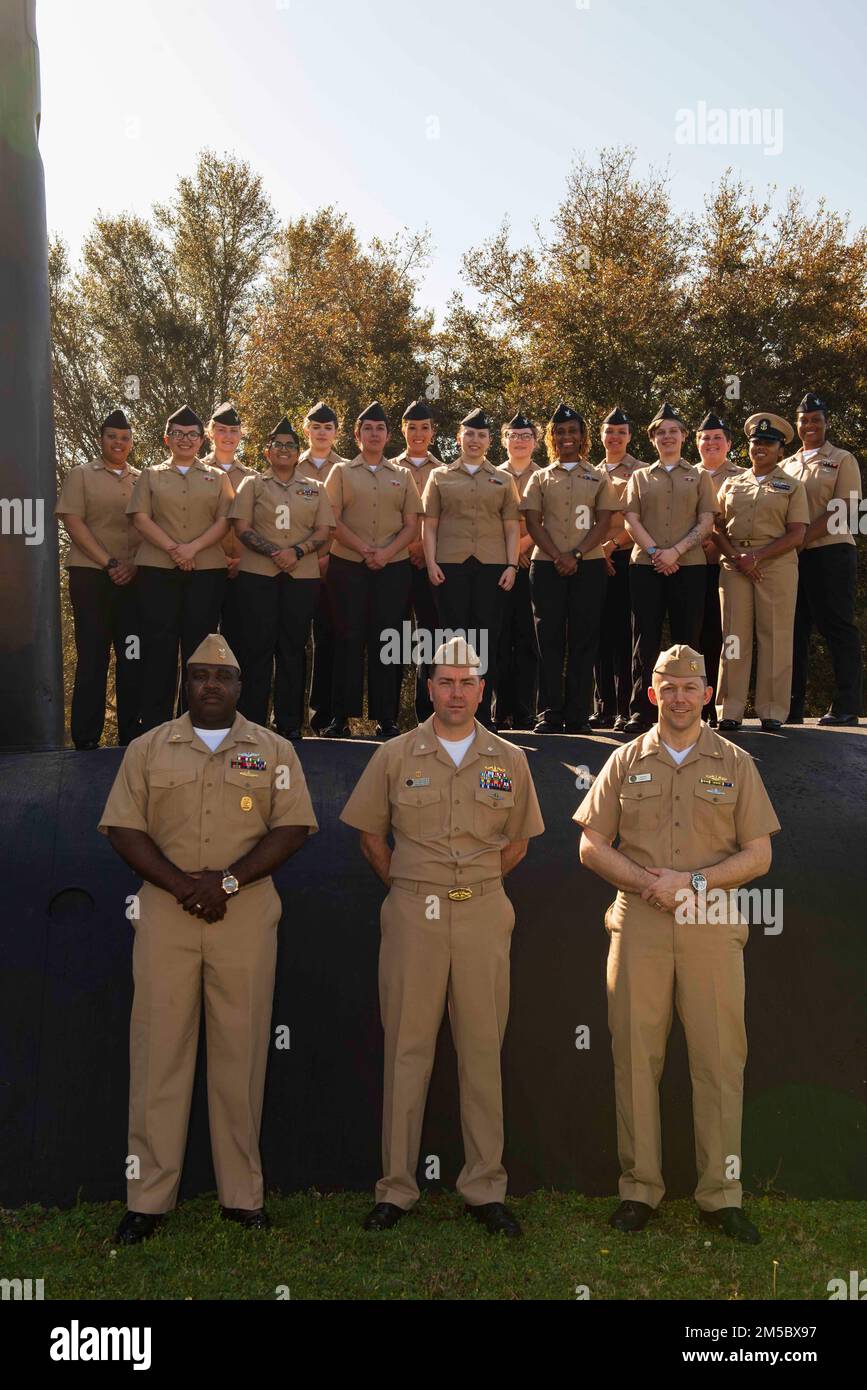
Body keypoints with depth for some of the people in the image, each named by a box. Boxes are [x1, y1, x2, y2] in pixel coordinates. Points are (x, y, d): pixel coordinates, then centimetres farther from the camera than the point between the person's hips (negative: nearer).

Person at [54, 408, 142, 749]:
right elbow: (73, 522, -4)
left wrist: (134, 565, -8)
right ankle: (85, 738, 3)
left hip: (135, 578, 3)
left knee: (134, 656, 2)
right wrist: (109, 563, -12)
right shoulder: (81, 475, 5)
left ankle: (131, 731, 9)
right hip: (91, 576, -3)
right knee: (92, 656, -2)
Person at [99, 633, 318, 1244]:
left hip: (247, 914, 0)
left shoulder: (274, 750, 9)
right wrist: (179, 884, -11)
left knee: (242, 1051, 3)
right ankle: (148, 1198, 10)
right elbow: (123, 828, 3)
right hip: (165, 914, 1)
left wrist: (228, 880, -12)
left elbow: (292, 827, 0)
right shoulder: (149, 749, 11)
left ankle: (243, 1193, 14)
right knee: (159, 1049, 1)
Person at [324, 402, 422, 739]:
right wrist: (364, 550, -14)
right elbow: (333, 521, -1)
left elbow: (411, 525, 7)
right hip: (348, 567, -1)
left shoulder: (402, 476, 13)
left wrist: (386, 552, -11)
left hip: (394, 568, 1)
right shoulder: (341, 472, 9)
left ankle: (386, 717, 6)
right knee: (349, 638, -3)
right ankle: (341, 717, 1)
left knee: (385, 640, 1)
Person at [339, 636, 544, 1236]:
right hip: (412, 915, -1)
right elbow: (371, 836, 13)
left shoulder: (509, 761, 6)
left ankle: (485, 1187, 17)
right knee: (407, 1047, 3)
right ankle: (396, 1187, 14)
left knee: (483, 1049, 6)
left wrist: (474, 885, 11)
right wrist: (406, 886, 10)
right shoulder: (395, 756, 4)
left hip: (484, 915, 1)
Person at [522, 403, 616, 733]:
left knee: (584, 640, -1)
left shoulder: (598, 477, 11)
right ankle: (549, 715, 1)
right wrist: (557, 557, -11)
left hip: (589, 566, 0)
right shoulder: (541, 478, 12)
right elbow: (533, 522, 3)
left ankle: (577, 715, 3)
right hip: (547, 566, 0)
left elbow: (603, 522, 2)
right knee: (550, 640, -2)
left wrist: (576, 555, -11)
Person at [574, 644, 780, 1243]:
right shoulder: (626, 762, 10)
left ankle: (722, 1195, 13)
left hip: (713, 926, 0)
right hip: (638, 925, 1)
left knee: (720, 1059, 1)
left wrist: (693, 882, -10)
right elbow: (592, 845, 8)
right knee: (636, 1055, 3)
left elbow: (759, 855, 5)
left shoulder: (735, 763, 9)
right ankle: (639, 1188, 15)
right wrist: (648, 882, -8)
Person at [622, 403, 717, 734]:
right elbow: (631, 519, 5)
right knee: (646, 638, -3)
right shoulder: (640, 477, 16)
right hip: (645, 566, 0)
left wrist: (675, 551, -10)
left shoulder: (699, 477, 14)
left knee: (686, 638, -1)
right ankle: (641, 712, -2)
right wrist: (654, 552, -10)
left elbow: (706, 522, 4)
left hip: (689, 566, 0)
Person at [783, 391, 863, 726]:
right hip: (791, 558, 5)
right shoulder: (786, 465, 18)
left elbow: (844, 510, -8)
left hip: (831, 554, -5)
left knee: (838, 629, -4)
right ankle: (792, 706, 12)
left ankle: (846, 707, 1)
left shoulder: (842, 460, 3)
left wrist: (802, 539, -17)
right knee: (794, 629, 6)